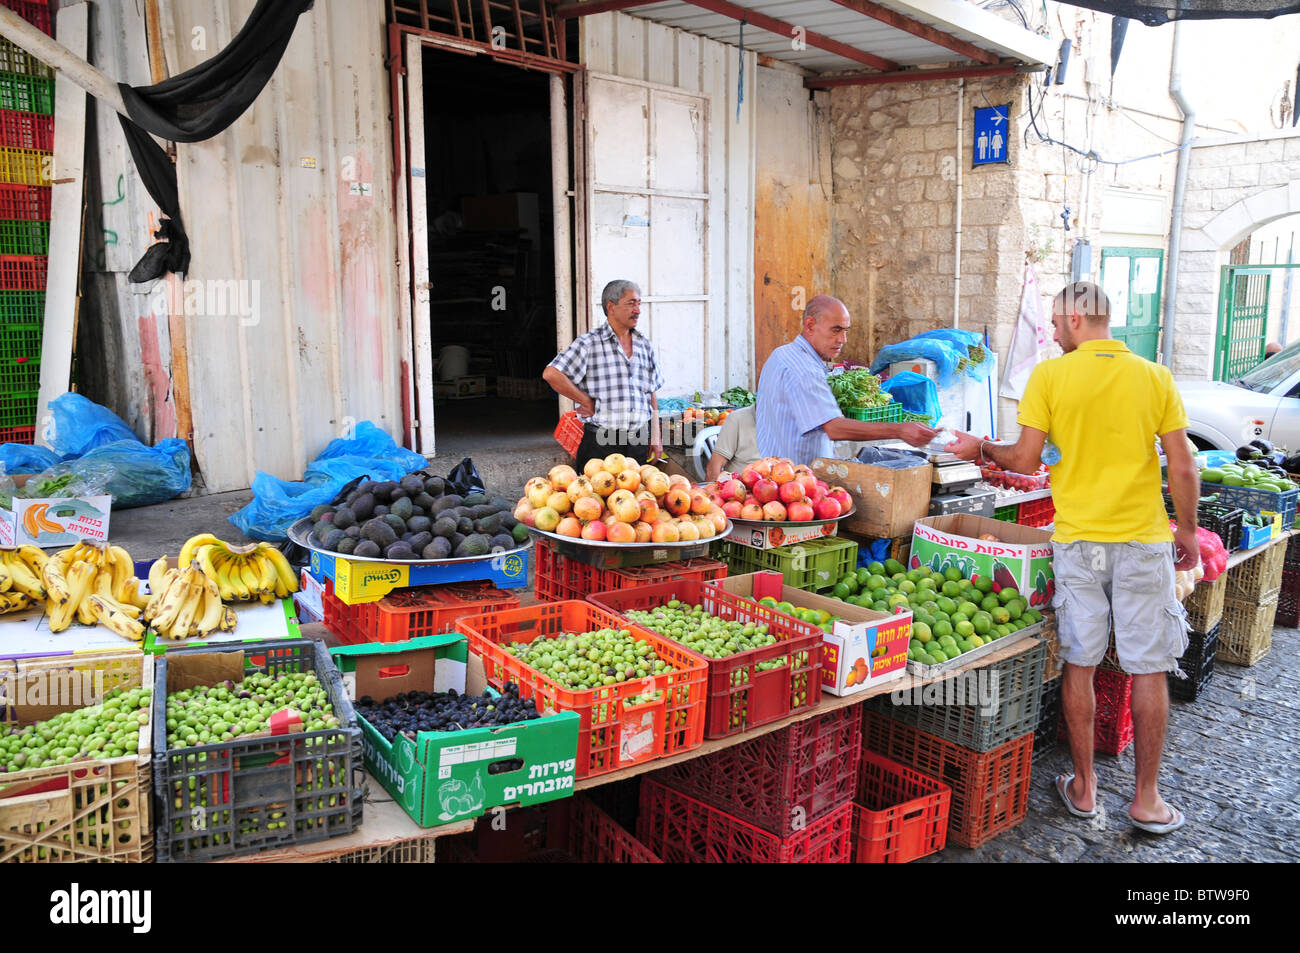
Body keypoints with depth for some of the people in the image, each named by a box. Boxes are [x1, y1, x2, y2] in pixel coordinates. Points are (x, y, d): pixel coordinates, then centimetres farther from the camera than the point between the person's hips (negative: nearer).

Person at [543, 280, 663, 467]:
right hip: (601, 443, -5)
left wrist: (656, 437, 11)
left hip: (639, 442, 5)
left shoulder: (643, 344, 14)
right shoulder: (589, 342, -4)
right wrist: (588, 403, -10)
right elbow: (551, 374, -15)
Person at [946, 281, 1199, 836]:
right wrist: (1187, 530, 12)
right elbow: (1182, 468, 0)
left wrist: (980, 449, 12)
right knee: (1148, 670, 9)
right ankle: (1146, 800, 19)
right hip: (1143, 540, 1)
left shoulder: (1049, 376, -5)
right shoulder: (1155, 378, 0)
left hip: (1077, 540, -1)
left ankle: (1084, 788, 22)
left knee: (1079, 665, 10)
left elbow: (1025, 461, -7)